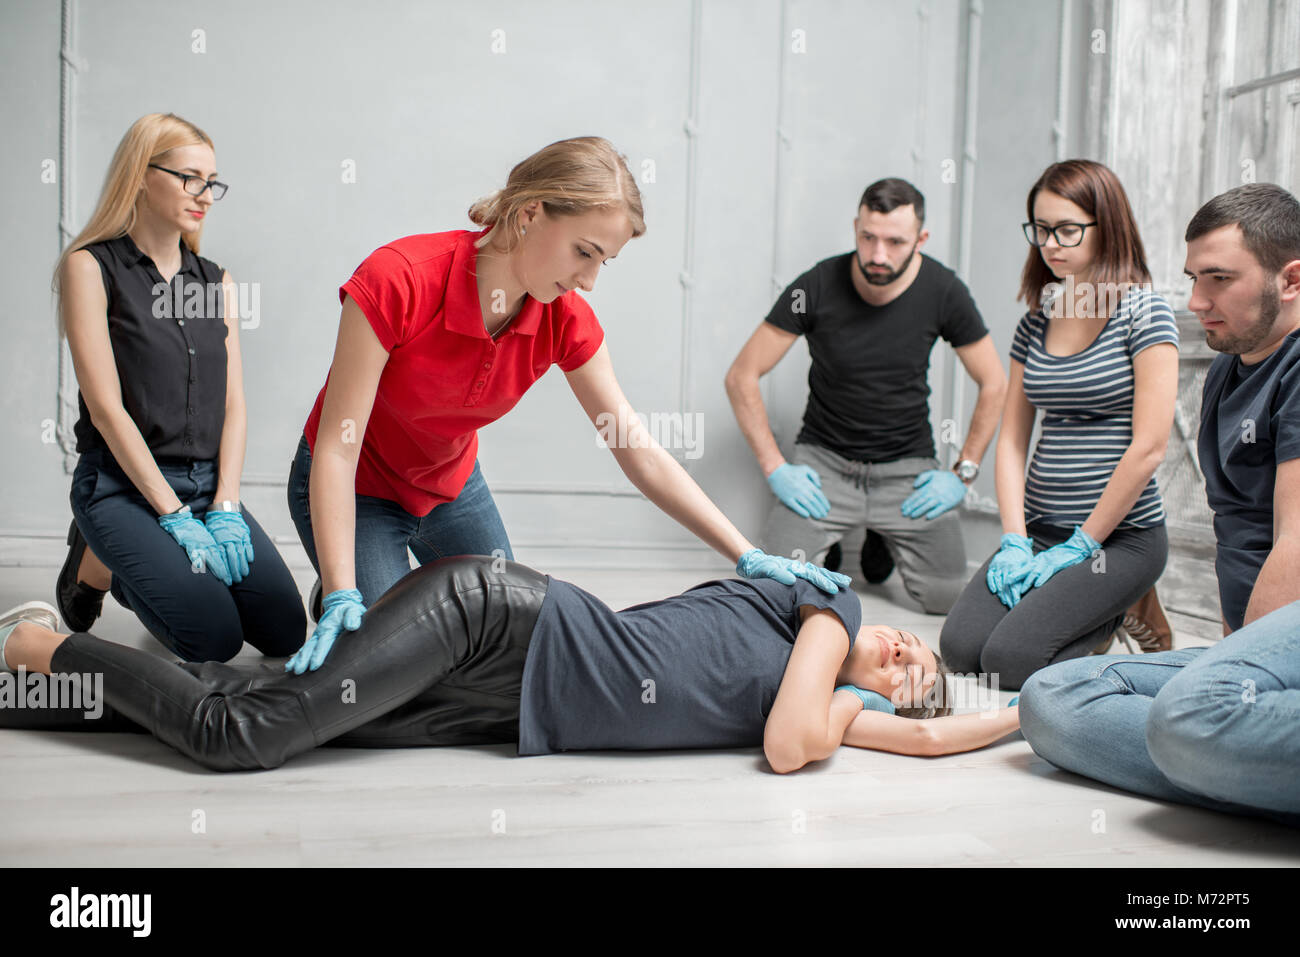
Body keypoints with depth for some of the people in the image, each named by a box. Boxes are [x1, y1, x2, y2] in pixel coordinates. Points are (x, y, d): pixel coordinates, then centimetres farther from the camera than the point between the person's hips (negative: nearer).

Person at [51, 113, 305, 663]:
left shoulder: (215, 280, 12)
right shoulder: (91, 267, -5)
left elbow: (233, 403, 6)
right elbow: (106, 407, -12)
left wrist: (224, 509, -8)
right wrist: (175, 516, -16)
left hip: (209, 481, 6)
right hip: (122, 484, -6)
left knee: (286, 632, -8)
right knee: (216, 636, -21)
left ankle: (144, 574, 17)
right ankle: (96, 564, 8)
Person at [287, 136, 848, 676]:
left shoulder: (565, 320, -20)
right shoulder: (397, 281, -35)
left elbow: (640, 454, -16)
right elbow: (336, 450, -32)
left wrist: (749, 558, -21)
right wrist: (343, 599, -39)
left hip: (451, 487, 5)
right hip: (355, 492, -4)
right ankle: (333, 600, 18)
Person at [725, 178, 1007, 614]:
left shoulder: (942, 291, -9)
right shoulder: (816, 287, -13)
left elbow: (994, 385, 3)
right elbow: (742, 377, -8)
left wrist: (964, 472, -3)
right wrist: (774, 467, -11)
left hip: (909, 465, 2)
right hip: (823, 460, -1)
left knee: (947, 595, -9)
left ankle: (883, 539, 23)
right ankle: (826, 543, 17)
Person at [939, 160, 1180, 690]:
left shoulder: (1143, 311, -7)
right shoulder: (1035, 324, 10)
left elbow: (1148, 447, -14)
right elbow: (1012, 439, 8)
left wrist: (1080, 547, -12)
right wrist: (1015, 541, -4)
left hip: (1122, 534, -6)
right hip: (1041, 527, 6)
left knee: (1011, 658, -21)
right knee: (961, 647, -12)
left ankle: (1120, 618, 8)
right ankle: (1096, 613, 12)